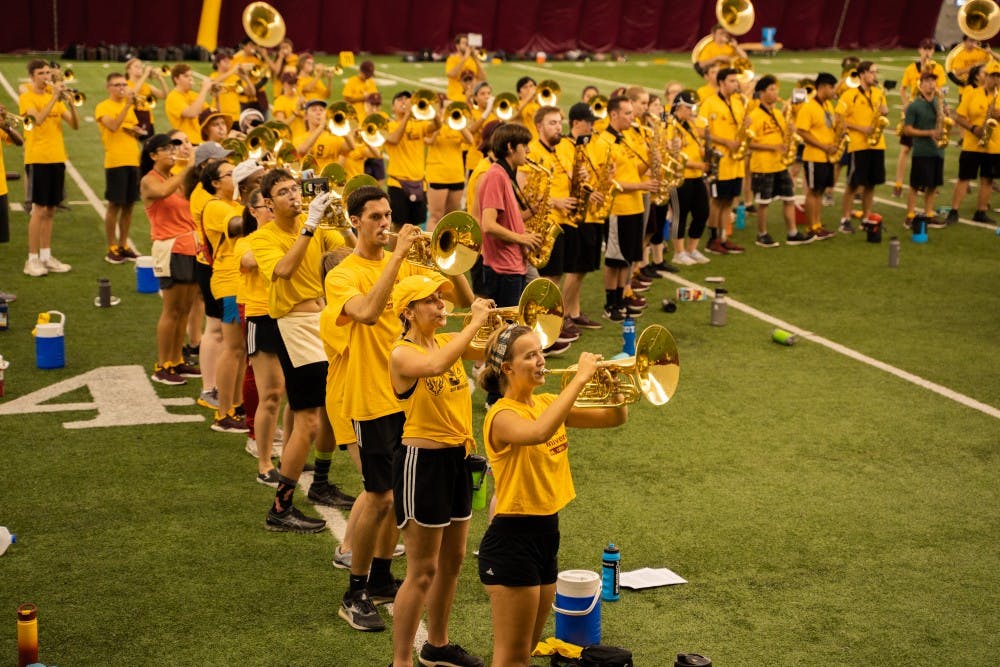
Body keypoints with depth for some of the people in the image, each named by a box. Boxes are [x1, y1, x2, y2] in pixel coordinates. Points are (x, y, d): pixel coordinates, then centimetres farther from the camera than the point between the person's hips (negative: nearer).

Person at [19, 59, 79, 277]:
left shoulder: (55, 97, 12)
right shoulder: (27, 97, -5)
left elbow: (75, 125, 5)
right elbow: (38, 119, -23)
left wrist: (69, 101, -9)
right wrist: (54, 97, -22)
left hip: (57, 158, 6)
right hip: (38, 159, -6)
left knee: (50, 210, 10)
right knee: (39, 210, -6)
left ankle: (46, 257, 16)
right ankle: (32, 260, -1)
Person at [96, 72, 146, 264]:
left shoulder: (129, 106, 15)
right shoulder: (103, 107, -4)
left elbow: (138, 131, 17)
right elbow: (113, 126, -21)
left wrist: (134, 130, -4)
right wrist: (127, 105, -21)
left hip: (132, 161, 6)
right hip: (115, 161, -6)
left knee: (128, 205, 8)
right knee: (114, 205, -2)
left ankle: (123, 245, 17)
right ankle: (111, 249, 5)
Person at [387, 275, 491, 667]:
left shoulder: (448, 341, 6)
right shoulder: (402, 354, -16)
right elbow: (436, 366, -38)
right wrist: (475, 322, -31)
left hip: (457, 458, 8)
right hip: (422, 462, -8)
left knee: (452, 560, 19)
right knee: (422, 570, -2)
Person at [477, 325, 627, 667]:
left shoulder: (547, 403, 8)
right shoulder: (502, 415, -16)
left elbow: (616, 417, 8)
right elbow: (539, 433, -39)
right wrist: (580, 377, -35)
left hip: (547, 534, 8)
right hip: (512, 539, -8)